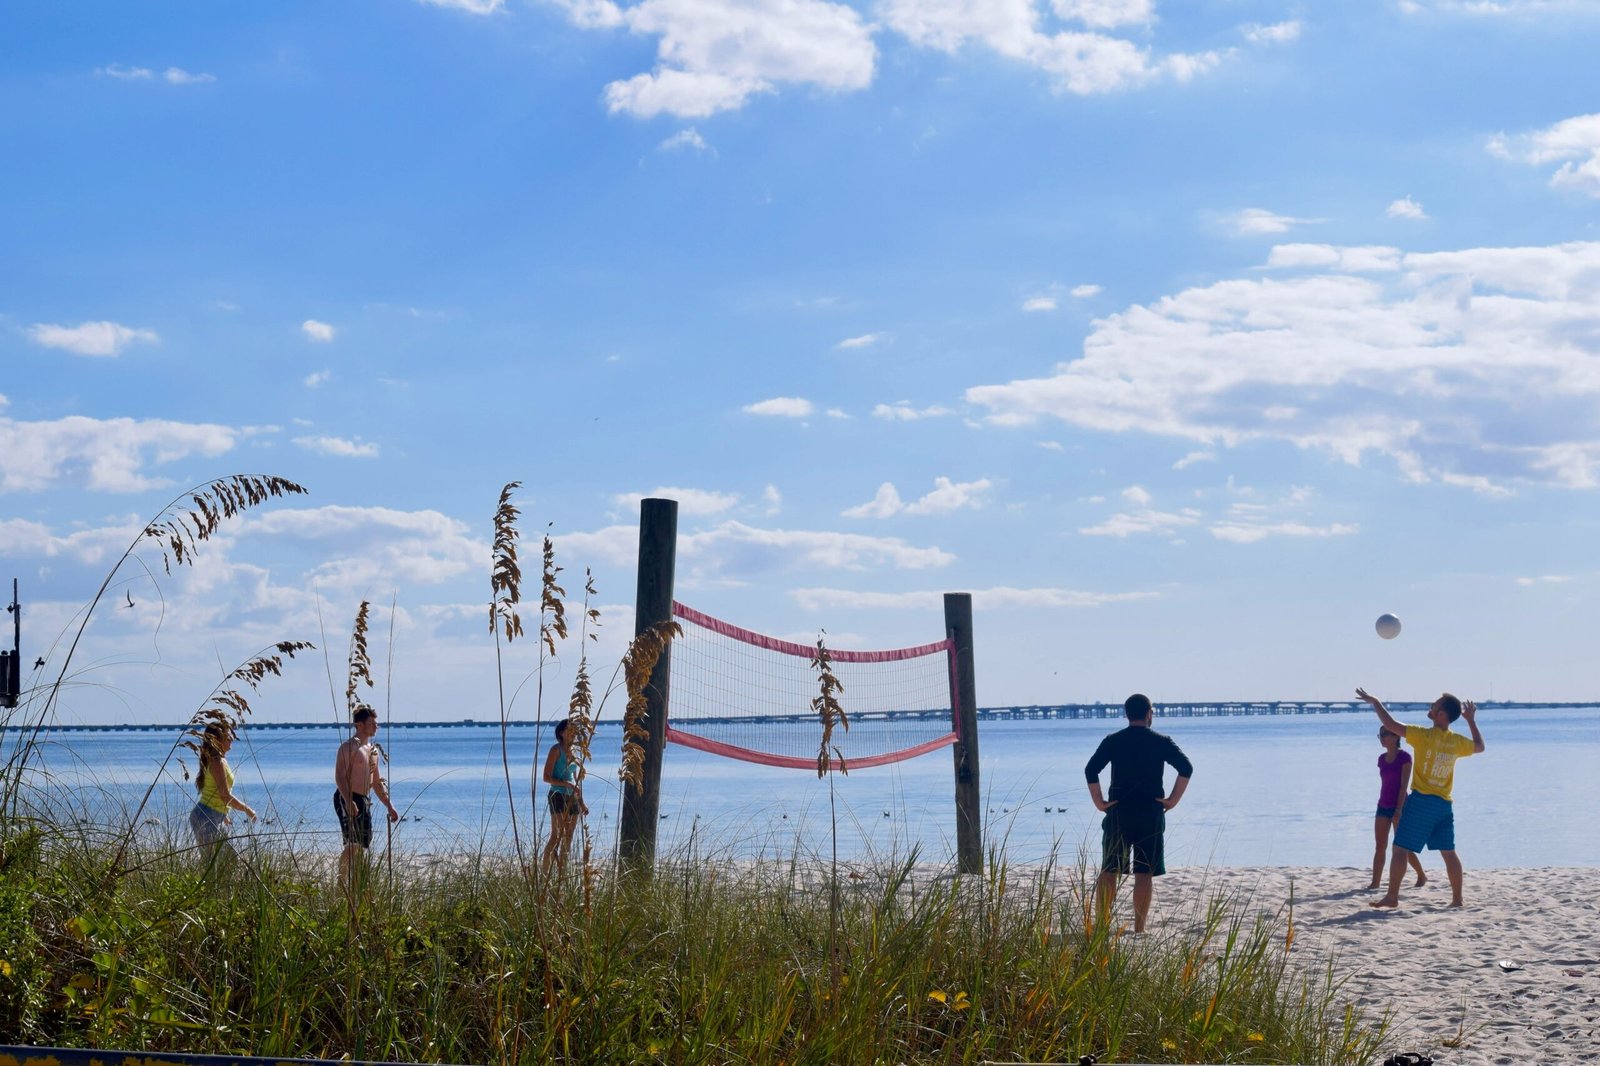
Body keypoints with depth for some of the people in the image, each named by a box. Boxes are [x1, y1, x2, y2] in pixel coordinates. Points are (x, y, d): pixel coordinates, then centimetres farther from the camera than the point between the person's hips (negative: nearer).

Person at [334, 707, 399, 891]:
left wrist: (390, 806, 22)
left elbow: (376, 782, 26)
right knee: (353, 843, -18)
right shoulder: (349, 747, -8)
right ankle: (341, 882, -14)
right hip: (346, 799, -9)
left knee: (363, 846, 5)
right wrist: (348, 801, -31)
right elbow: (340, 776, -18)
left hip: (363, 801, 9)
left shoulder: (373, 750, 19)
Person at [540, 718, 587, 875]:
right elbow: (547, 777, -11)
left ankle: (562, 870, 9)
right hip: (558, 796, -7)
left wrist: (581, 803, 20)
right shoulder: (556, 750, -7)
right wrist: (566, 784, -22)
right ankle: (544, 870, -12)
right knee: (557, 835, -13)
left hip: (572, 798, 7)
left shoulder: (574, 751, 13)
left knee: (568, 836, 5)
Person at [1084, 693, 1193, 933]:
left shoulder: (1113, 741, 3)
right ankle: (1139, 929, 0)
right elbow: (1186, 768, -11)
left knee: (1109, 870, 7)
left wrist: (1099, 802, -2)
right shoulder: (1161, 742, 0)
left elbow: (1091, 770, -7)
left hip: (1118, 813, 1)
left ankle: (1100, 925, 4)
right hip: (1151, 814, -1)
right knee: (1144, 873, 2)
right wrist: (1173, 800, -5)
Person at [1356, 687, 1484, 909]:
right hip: (1444, 803, 6)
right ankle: (1457, 898, 16)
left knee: (1401, 849, -2)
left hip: (1422, 800, -6)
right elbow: (1479, 746, 25)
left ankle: (1392, 896, -4)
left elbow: (1390, 725, -14)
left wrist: (1375, 702, 0)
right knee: (1448, 852, 13)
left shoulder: (1424, 736, -13)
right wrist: (1471, 720, 31)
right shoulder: (1457, 742, 4)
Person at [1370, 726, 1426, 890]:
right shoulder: (1382, 759, 10)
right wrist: (1381, 805, 17)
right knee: (1379, 847, 0)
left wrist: (1398, 809, -21)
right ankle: (1376, 883, -3)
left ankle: (1422, 876, 18)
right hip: (1383, 807, 7)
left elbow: (1404, 785, -15)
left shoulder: (1404, 757, -10)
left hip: (1399, 806, -6)